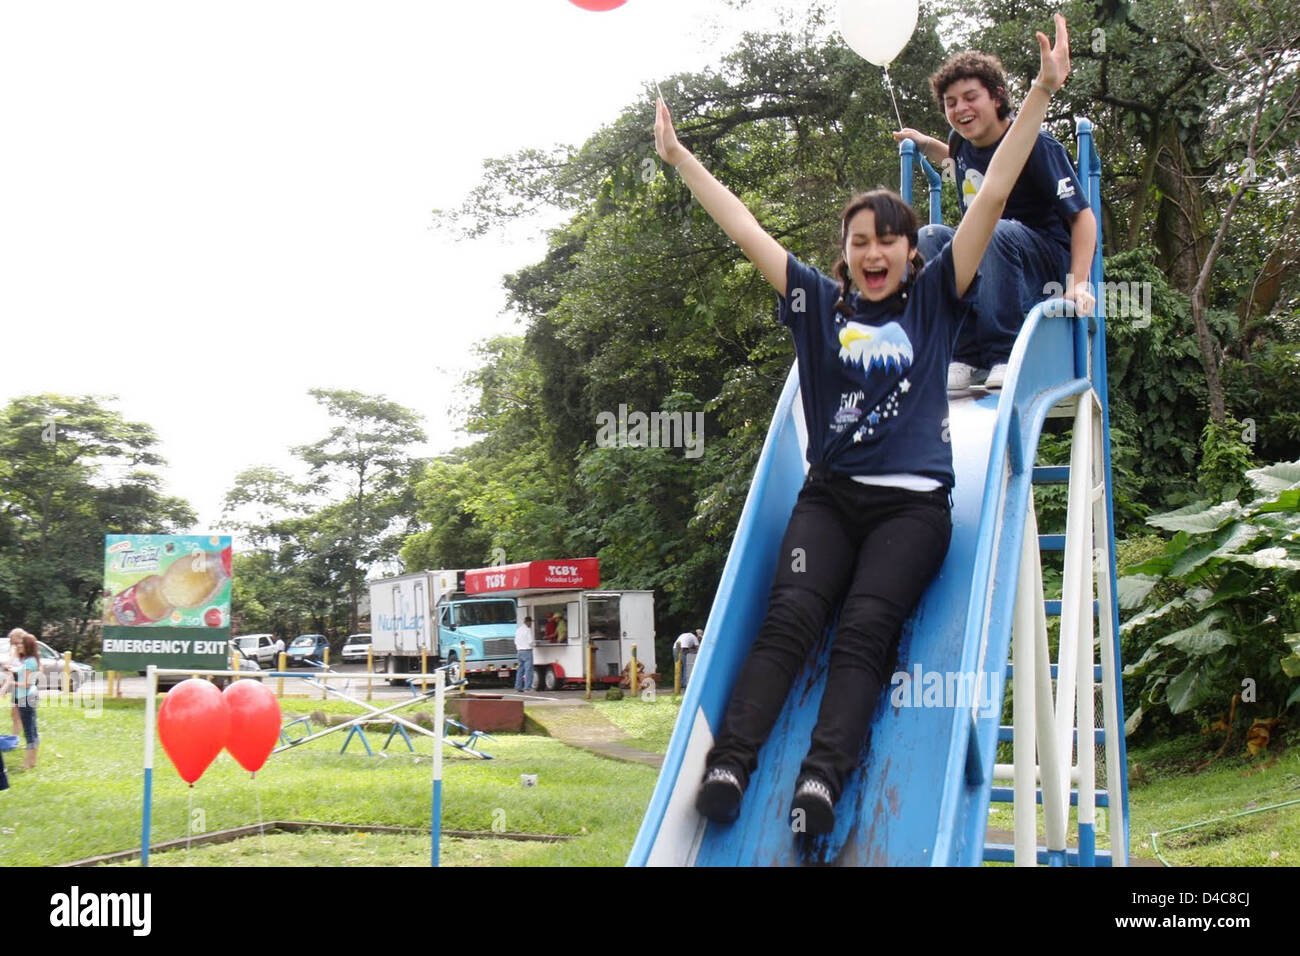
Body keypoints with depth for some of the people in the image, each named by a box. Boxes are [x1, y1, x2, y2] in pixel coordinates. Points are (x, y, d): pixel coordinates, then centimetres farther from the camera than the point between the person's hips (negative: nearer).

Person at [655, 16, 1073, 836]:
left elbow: (995, 193, 3)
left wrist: (1043, 93, -2)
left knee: (866, 628, -23)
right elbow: (743, 228, 13)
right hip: (829, 495, 2)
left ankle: (822, 780, -37)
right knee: (791, 615, -21)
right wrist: (679, 156, 13)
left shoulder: (934, 300, 9)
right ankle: (729, 761, -33)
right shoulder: (819, 303, 12)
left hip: (913, 502, -1)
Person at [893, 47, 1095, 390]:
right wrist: (925, 144, 18)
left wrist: (1078, 282, -28)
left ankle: (1005, 356, -31)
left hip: (1049, 263, -6)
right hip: (984, 261, 6)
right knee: (928, 237, -20)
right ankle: (966, 357, -25)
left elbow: (1083, 215, -17)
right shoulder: (961, 143, 4)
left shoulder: (1036, 145, -15)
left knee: (997, 231, -35)